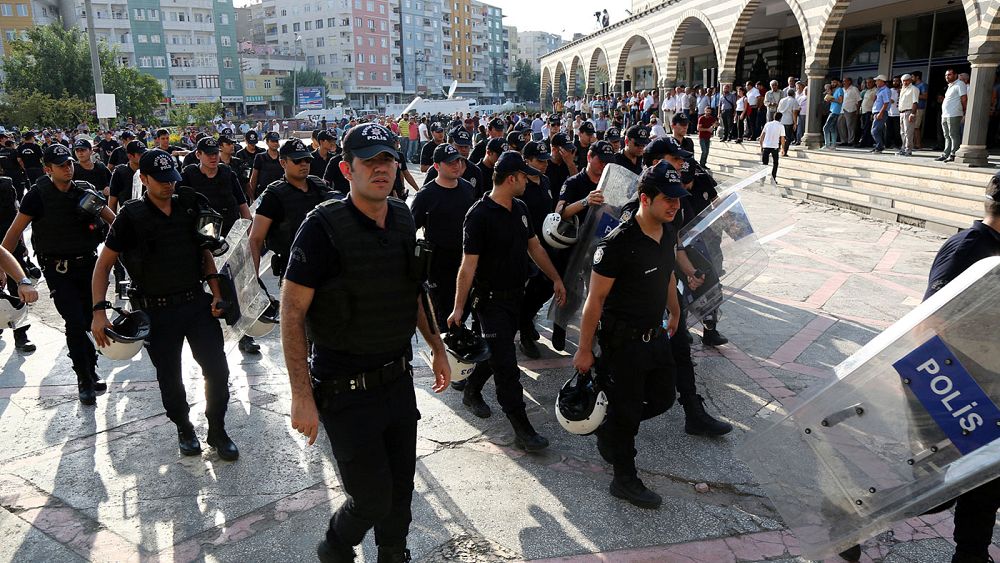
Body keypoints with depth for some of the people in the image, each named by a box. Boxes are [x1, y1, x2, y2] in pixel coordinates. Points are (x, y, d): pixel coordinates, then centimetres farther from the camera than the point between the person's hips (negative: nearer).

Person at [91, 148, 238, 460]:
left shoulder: (189, 206, 3)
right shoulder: (131, 216, -6)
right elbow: (103, 265, -2)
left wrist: (216, 293, 2)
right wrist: (99, 311, -12)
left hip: (197, 303, 2)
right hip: (157, 311, -2)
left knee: (217, 370, -1)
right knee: (170, 380, 10)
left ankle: (217, 431, 19)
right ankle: (184, 429, 34)